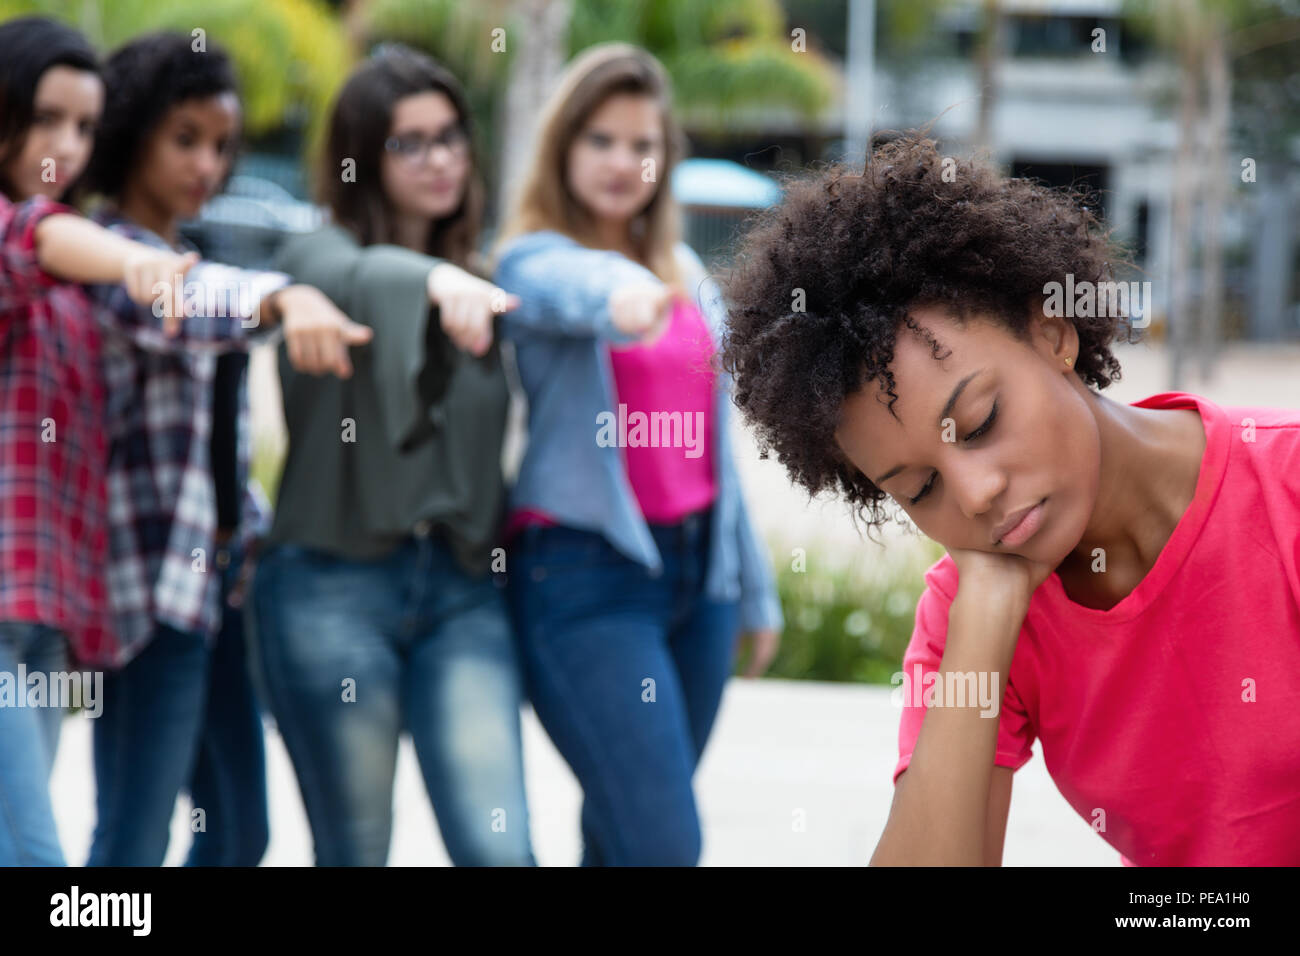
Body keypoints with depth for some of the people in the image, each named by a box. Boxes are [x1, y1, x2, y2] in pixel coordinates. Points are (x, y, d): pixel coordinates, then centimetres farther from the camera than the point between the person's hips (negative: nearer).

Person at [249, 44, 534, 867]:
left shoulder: (482, 281, 16)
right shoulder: (321, 256, -1)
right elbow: (357, 280, -27)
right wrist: (437, 282, -47)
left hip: (463, 588, 4)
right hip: (334, 582, -4)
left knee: (499, 851, -9)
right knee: (356, 852, 1)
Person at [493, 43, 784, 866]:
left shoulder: (686, 273, 14)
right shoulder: (534, 258, -5)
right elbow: (565, 287, -32)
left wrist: (756, 589, 21)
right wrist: (618, 294, -55)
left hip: (697, 564, 6)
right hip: (585, 573, -6)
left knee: (623, 835, 9)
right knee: (666, 846, -15)